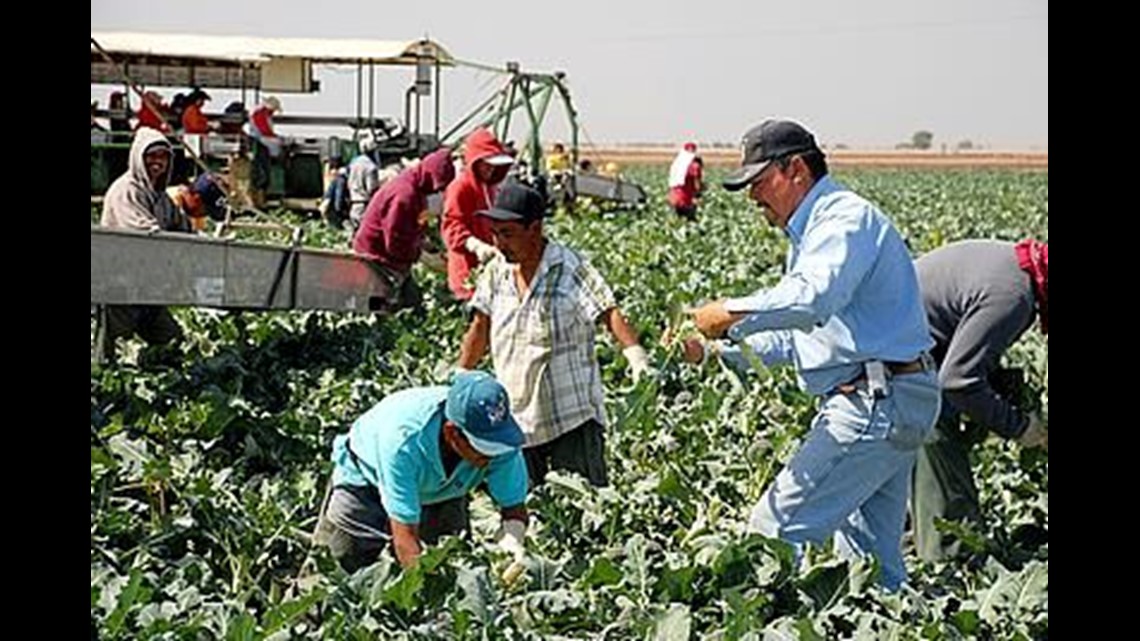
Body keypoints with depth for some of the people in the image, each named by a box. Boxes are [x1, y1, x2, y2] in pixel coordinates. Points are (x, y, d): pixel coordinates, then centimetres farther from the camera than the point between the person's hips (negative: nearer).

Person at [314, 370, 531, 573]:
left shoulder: (501, 438, -36)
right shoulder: (403, 439, -46)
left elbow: (514, 507, -26)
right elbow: (405, 536, -43)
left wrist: (511, 540, -48)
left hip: (438, 490, 4)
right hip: (366, 480, -3)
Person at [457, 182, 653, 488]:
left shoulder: (571, 268, -8)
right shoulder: (496, 272, 8)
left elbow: (608, 313, -16)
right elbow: (480, 328, 16)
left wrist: (635, 353, -32)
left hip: (572, 416, -5)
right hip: (516, 418, 5)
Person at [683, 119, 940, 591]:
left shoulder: (846, 218, -11)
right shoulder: (812, 232, 22)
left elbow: (812, 300, -31)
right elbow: (793, 337, 23)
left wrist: (733, 313, -22)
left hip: (878, 405, -11)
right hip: (883, 405, 11)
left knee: (777, 527, -12)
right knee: (873, 559, 12)